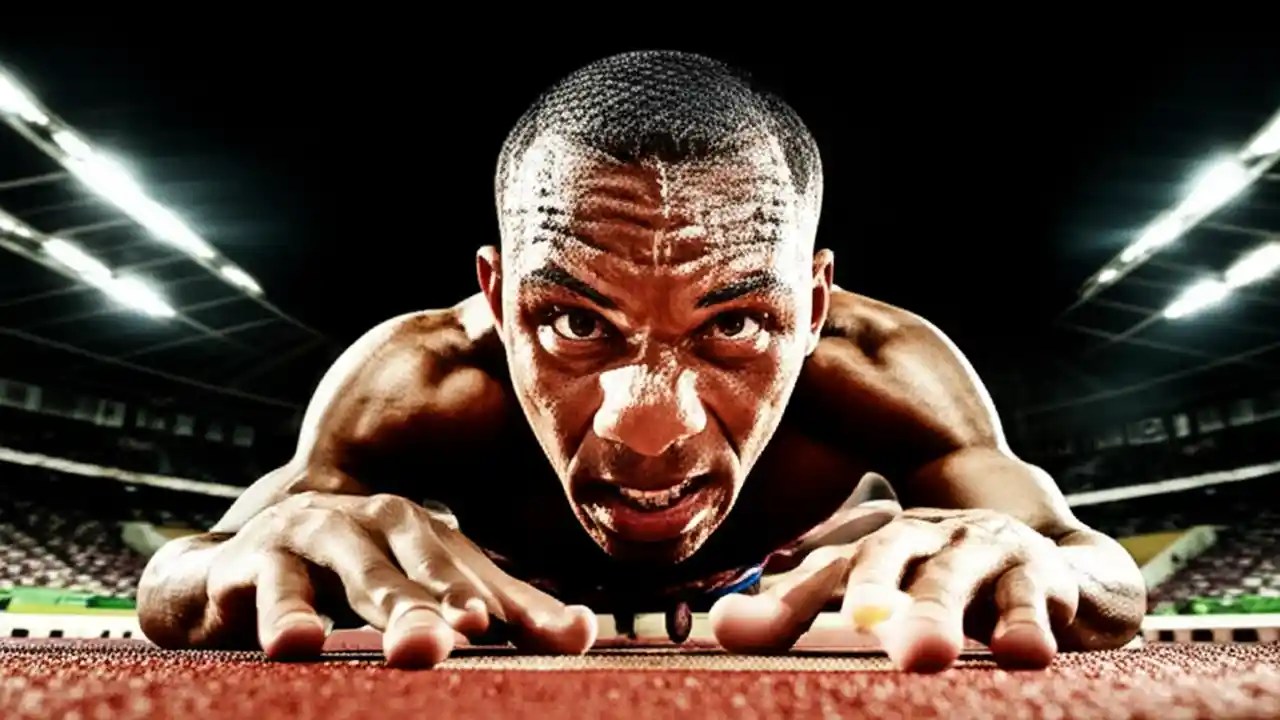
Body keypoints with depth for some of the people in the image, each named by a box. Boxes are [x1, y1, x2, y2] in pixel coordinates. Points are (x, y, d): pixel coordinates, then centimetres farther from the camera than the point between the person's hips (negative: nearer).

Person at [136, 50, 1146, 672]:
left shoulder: (890, 373, -34)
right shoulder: (413, 383, -36)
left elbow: (1108, 580, -33)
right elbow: (173, 586, -33)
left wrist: (1011, 560, -59)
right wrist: (288, 540, -59)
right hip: (510, 688, 0)